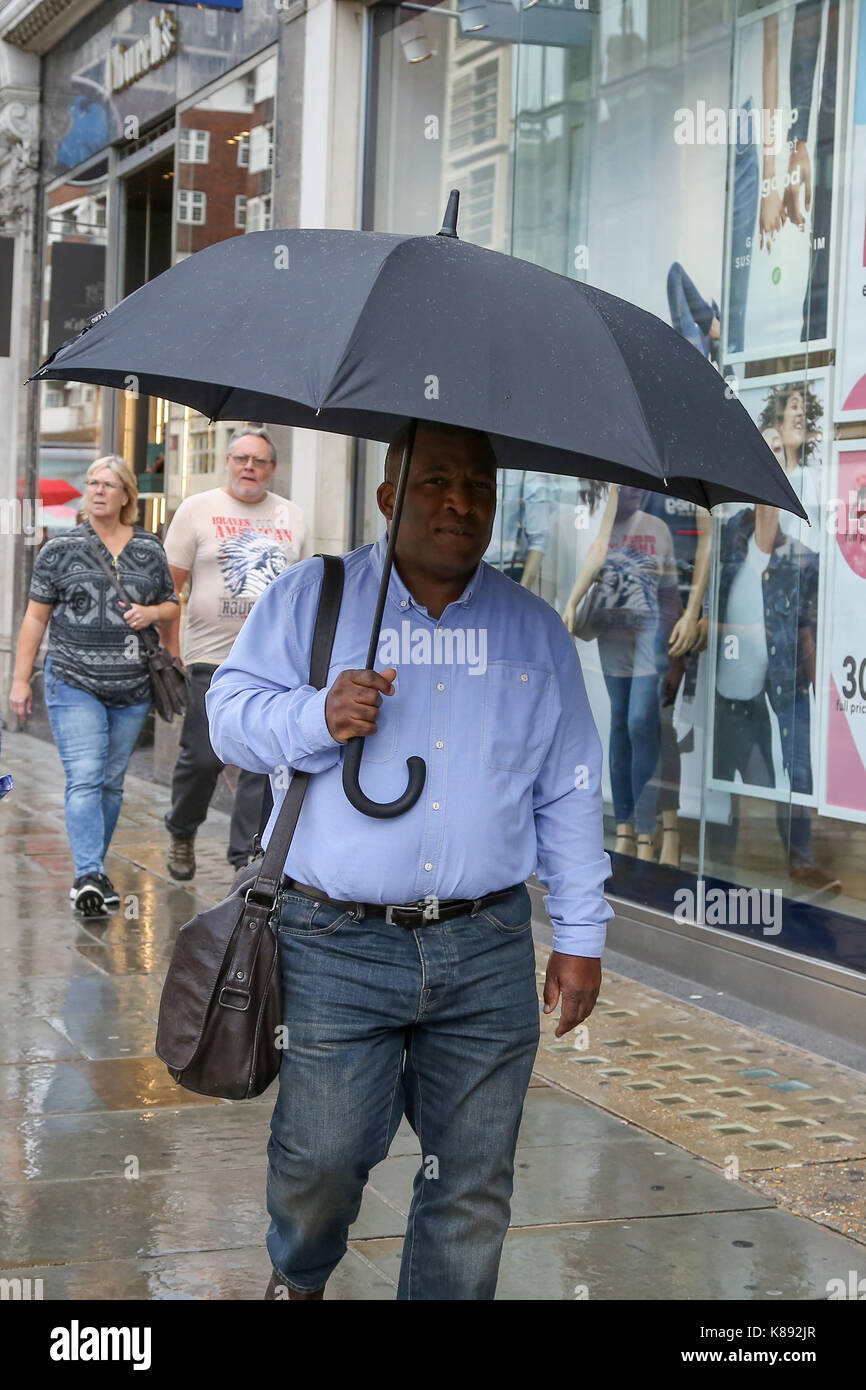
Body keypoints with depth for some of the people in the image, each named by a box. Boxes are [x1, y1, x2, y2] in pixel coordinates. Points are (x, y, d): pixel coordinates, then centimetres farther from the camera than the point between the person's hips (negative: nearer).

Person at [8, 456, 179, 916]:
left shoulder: (150, 551, 9)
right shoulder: (60, 549, 2)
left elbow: (172, 607, 19)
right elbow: (35, 617, 3)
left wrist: (152, 612, -5)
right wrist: (21, 679, 0)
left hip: (132, 688, 3)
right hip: (74, 684, -3)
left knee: (111, 782, 9)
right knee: (84, 779, -13)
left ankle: (91, 872, 21)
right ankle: (90, 876, -19)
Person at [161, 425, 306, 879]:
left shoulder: (291, 516, 12)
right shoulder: (198, 509, 2)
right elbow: (169, 585, 1)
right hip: (211, 657, -3)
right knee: (203, 757, -1)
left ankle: (247, 855, 8)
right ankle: (181, 833, 25)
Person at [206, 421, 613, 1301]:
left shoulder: (535, 631, 12)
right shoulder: (309, 596, 6)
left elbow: (570, 793, 14)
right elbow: (230, 715, 3)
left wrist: (580, 934, 11)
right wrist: (317, 717, -17)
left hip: (487, 954, 2)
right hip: (336, 944, -2)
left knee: (473, 1188, 3)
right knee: (321, 1160, -1)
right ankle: (298, 1278, 32)